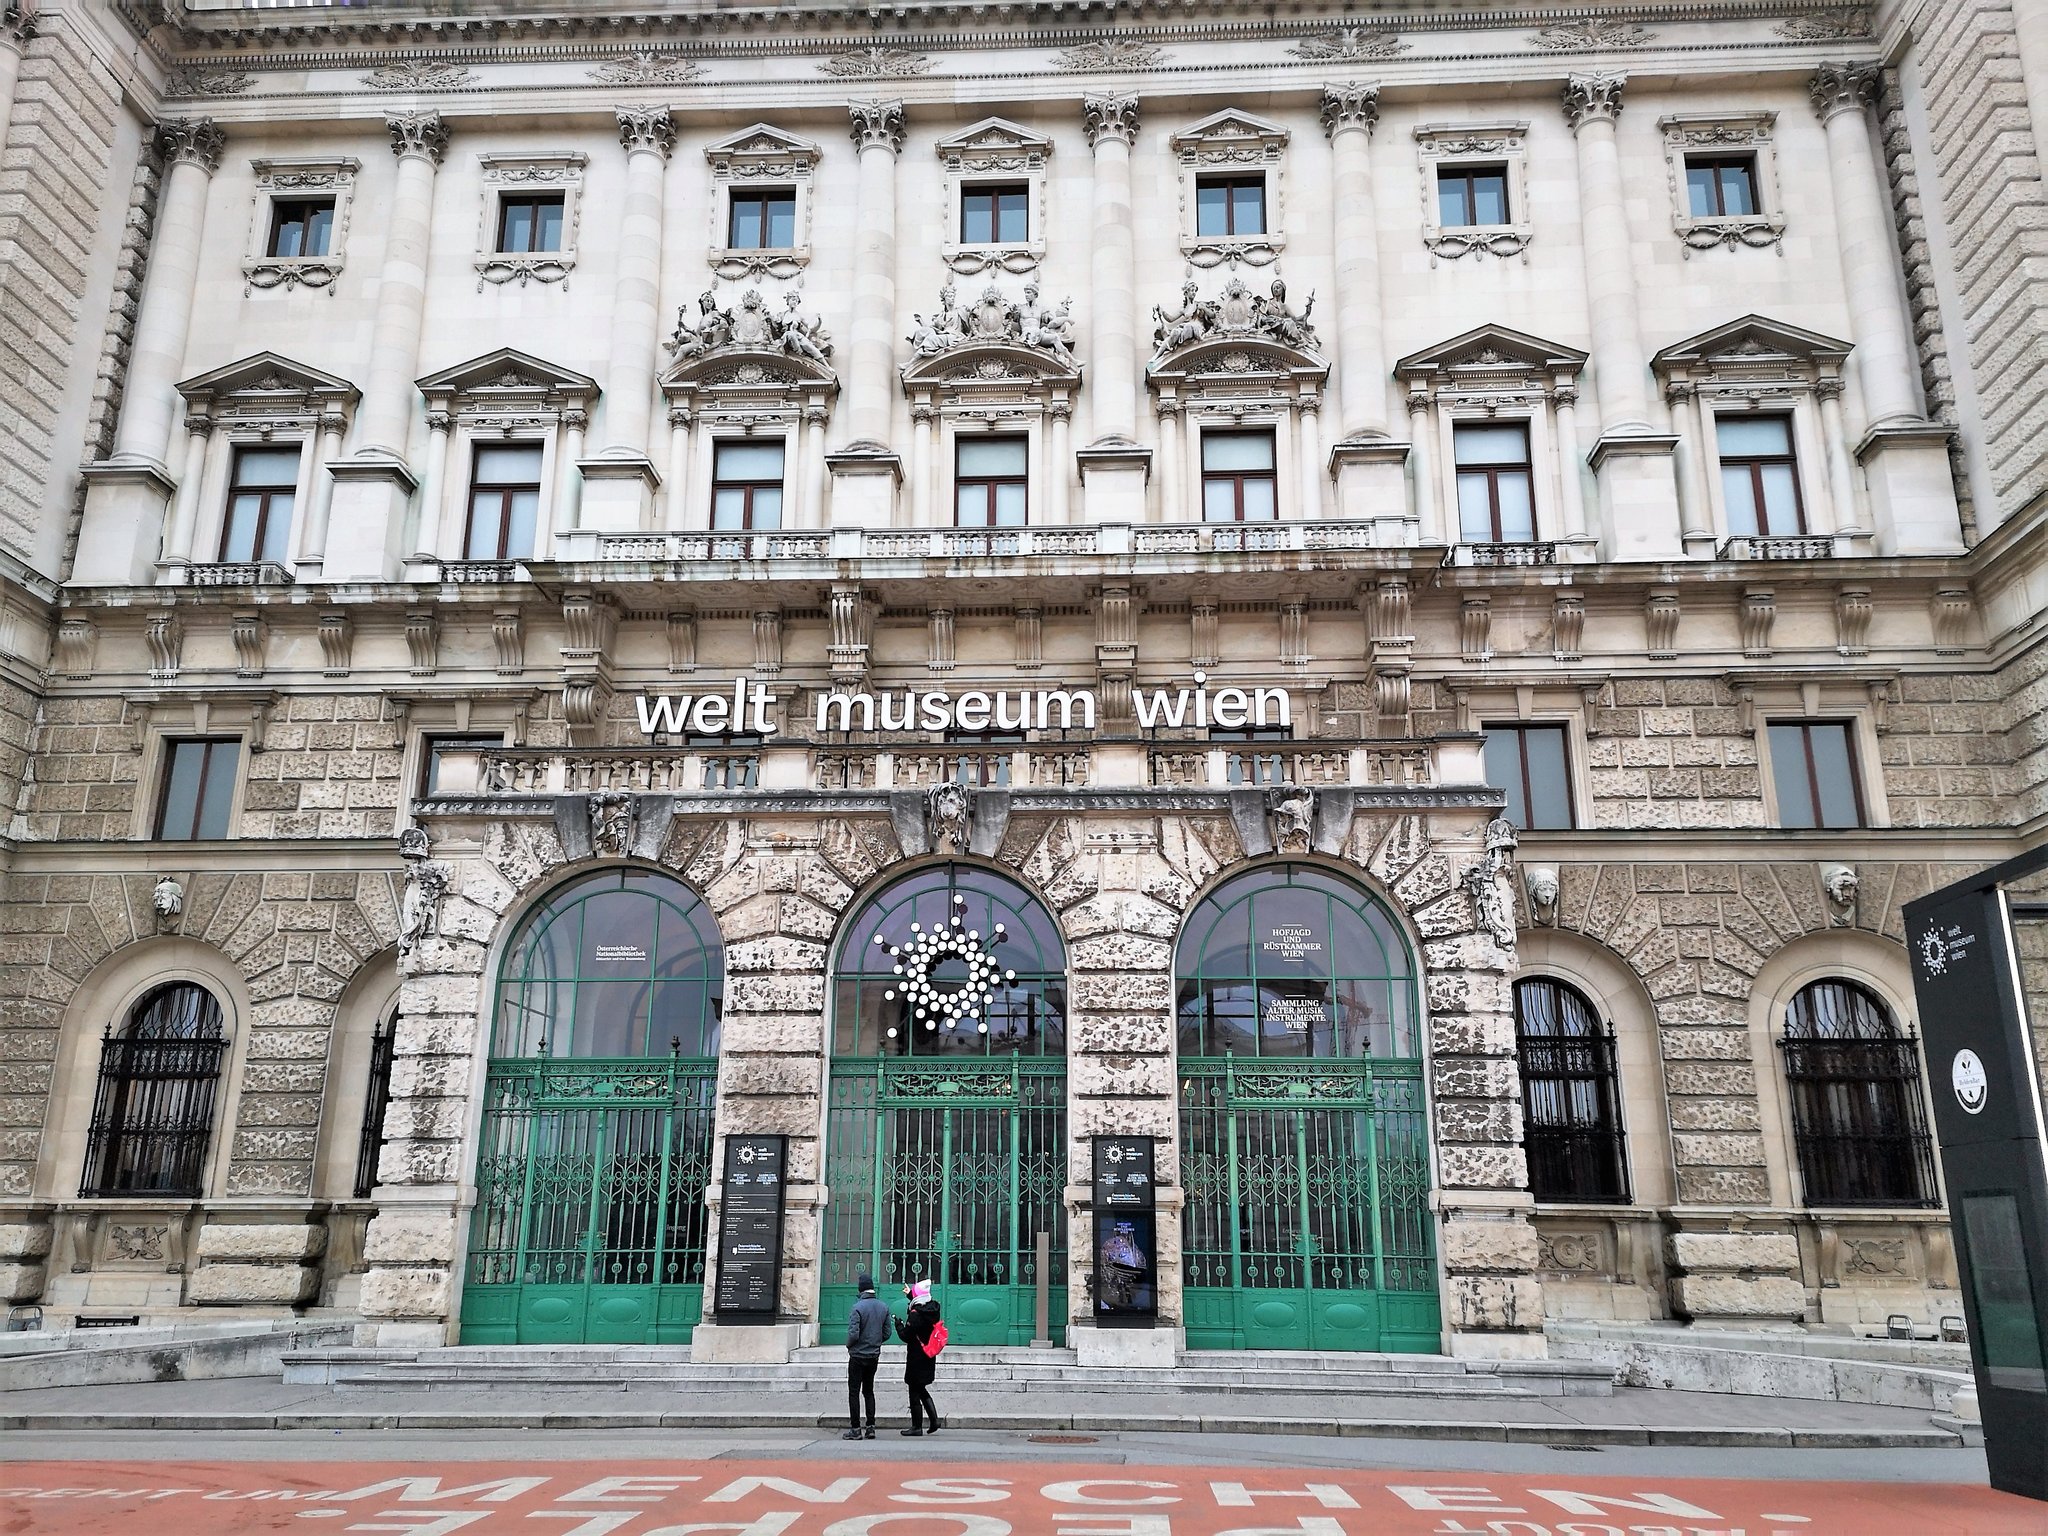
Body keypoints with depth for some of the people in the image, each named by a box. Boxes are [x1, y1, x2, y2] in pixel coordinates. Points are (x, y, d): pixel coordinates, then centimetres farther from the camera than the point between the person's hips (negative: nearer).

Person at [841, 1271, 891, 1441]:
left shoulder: (858, 1307, -19)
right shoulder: (884, 1307, 0)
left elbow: (853, 1334, -21)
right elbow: (887, 1333, 3)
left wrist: (849, 1346, -2)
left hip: (858, 1356, -6)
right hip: (874, 1356, 6)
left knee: (854, 1392, 3)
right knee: (869, 1391, 17)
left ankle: (855, 1429, 4)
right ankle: (870, 1427, 14)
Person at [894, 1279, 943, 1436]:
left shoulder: (916, 1314, -22)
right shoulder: (933, 1309, 2)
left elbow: (905, 1336, -17)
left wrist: (899, 1323, 0)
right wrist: (910, 1294, 34)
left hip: (916, 1359, -8)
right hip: (929, 1358, 8)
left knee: (915, 1392, 3)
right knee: (922, 1390, 20)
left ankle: (917, 1427, 8)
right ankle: (935, 1420, 13)